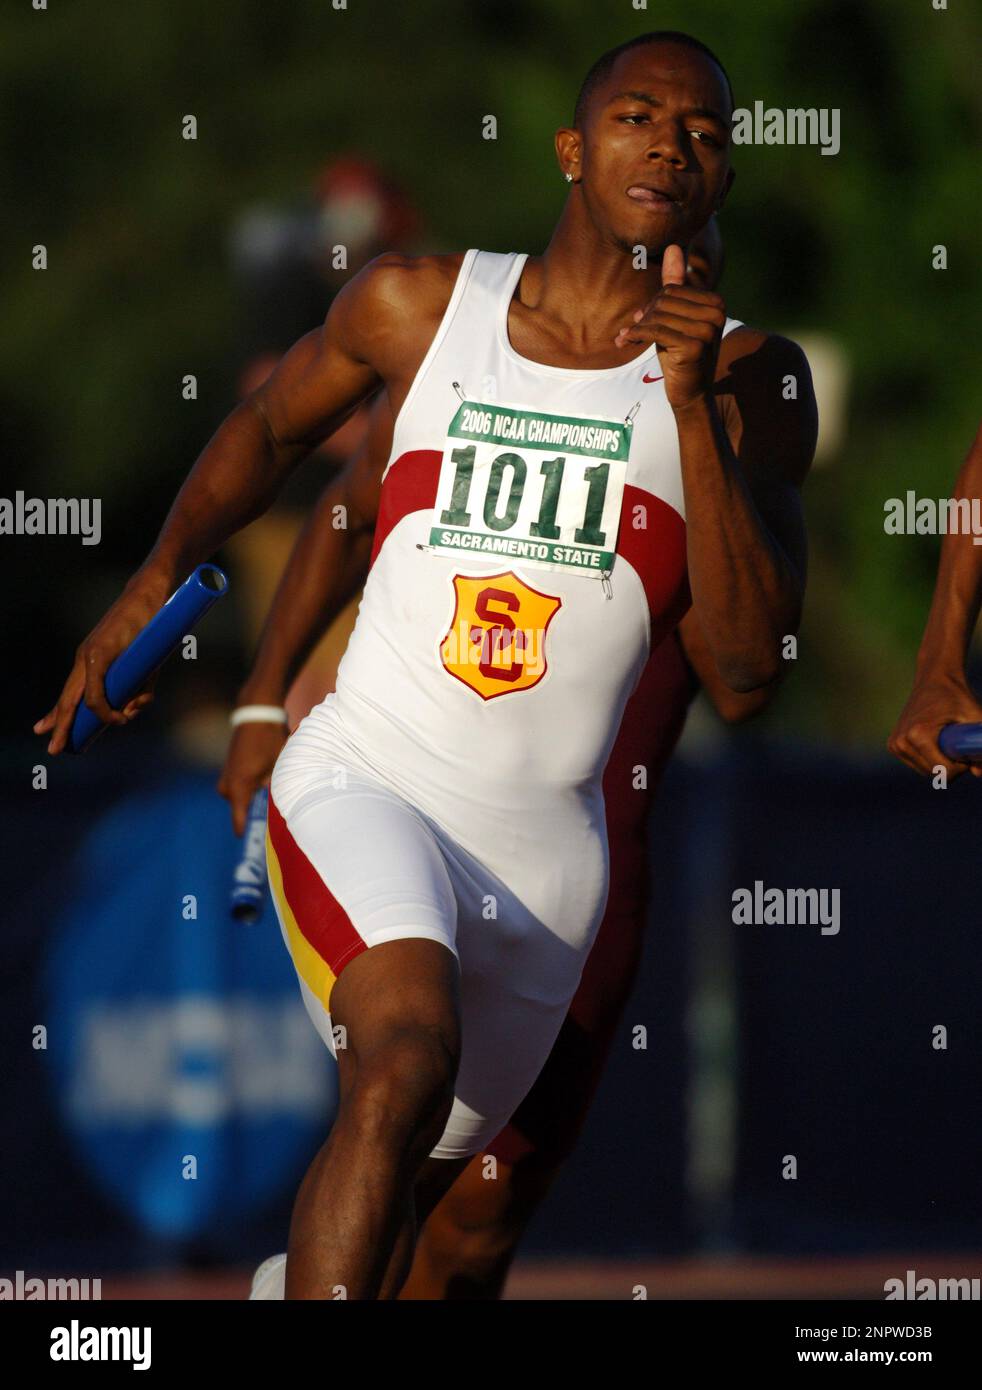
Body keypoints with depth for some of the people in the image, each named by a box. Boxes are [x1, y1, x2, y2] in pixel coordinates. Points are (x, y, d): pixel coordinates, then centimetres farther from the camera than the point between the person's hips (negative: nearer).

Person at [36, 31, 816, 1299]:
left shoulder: (746, 381, -1)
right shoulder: (420, 306, 1)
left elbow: (751, 656, -13)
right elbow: (269, 429, 23)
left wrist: (693, 407, -20)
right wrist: (156, 578, 13)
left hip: (543, 847, 2)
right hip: (365, 782, -2)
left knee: (417, 1172, 17)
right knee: (406, 1062, -31)